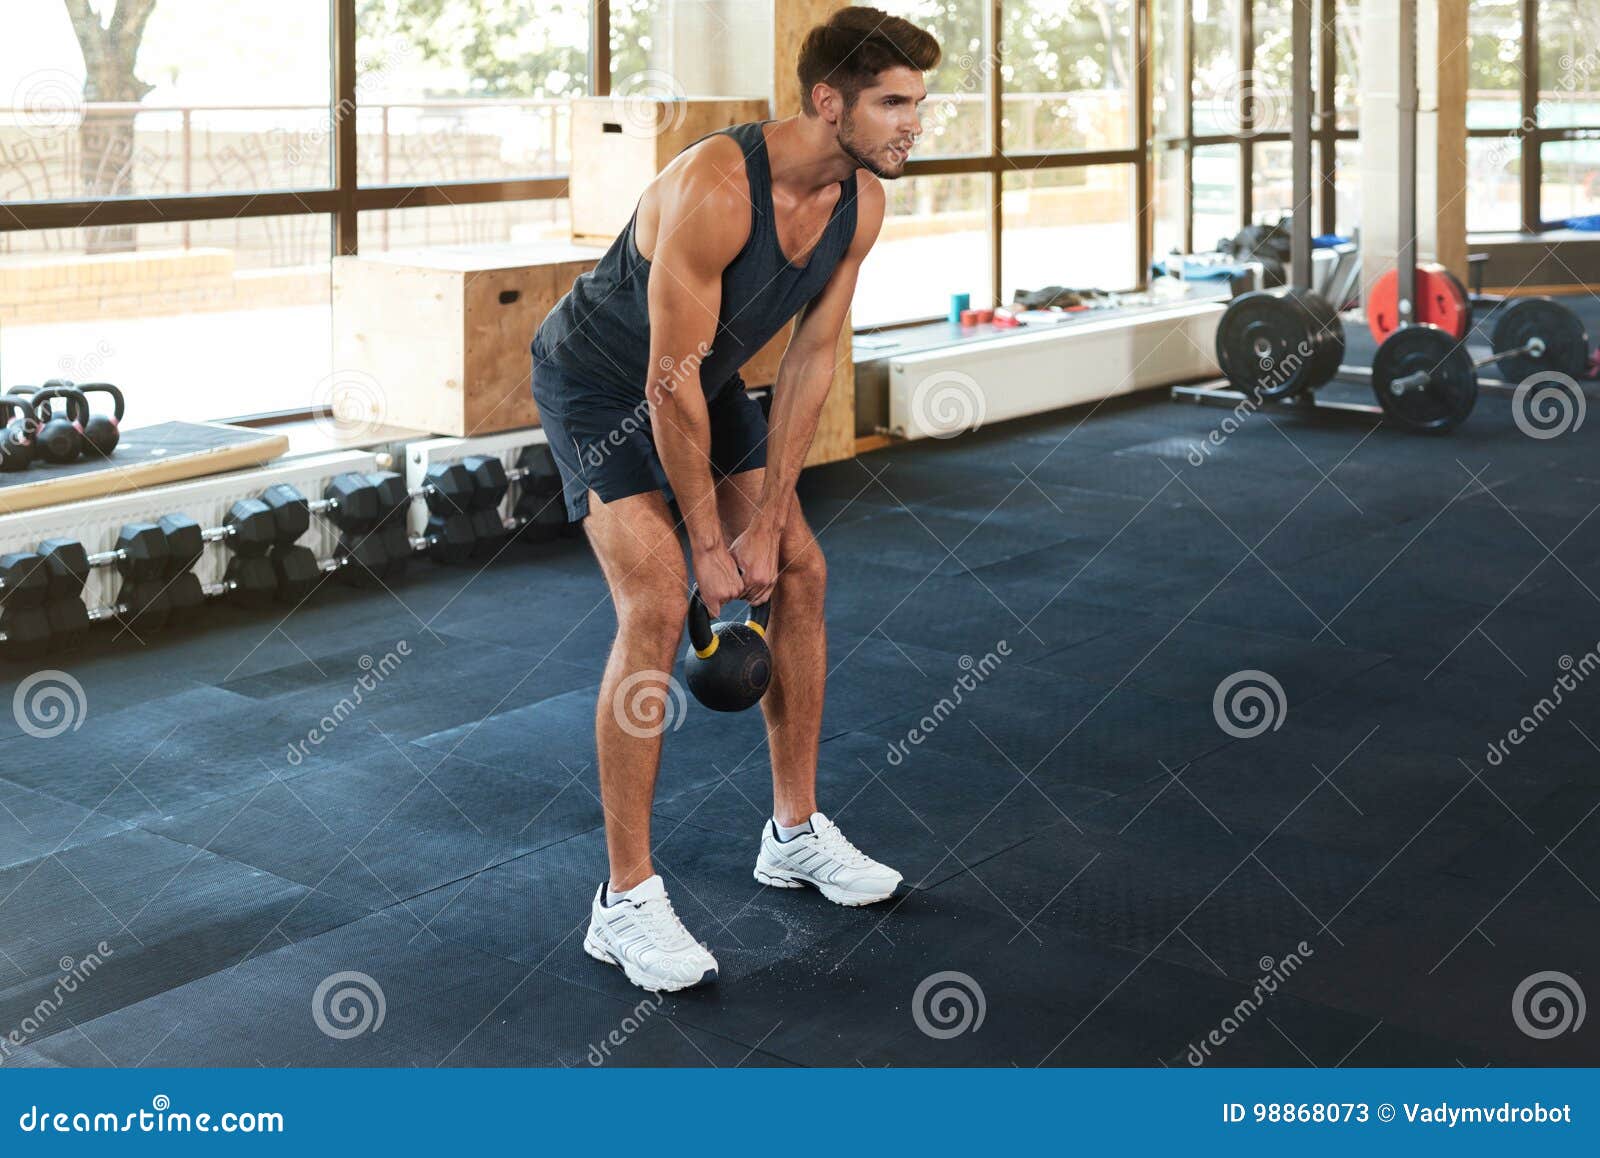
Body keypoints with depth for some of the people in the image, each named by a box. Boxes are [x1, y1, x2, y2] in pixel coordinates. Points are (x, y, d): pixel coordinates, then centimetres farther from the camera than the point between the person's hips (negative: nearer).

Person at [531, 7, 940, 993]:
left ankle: (798, 834, 21)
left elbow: (812, 360, -5)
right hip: (600, 383, -8)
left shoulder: (862, 204, -12)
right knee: (657, 605, -21)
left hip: (704, 379, 8)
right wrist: (709, 544, -22)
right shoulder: (715, 189, -36)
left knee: (800, 574, 5)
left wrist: (766, 523, -8)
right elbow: (669, 383, -31)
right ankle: (626, 902, -12)